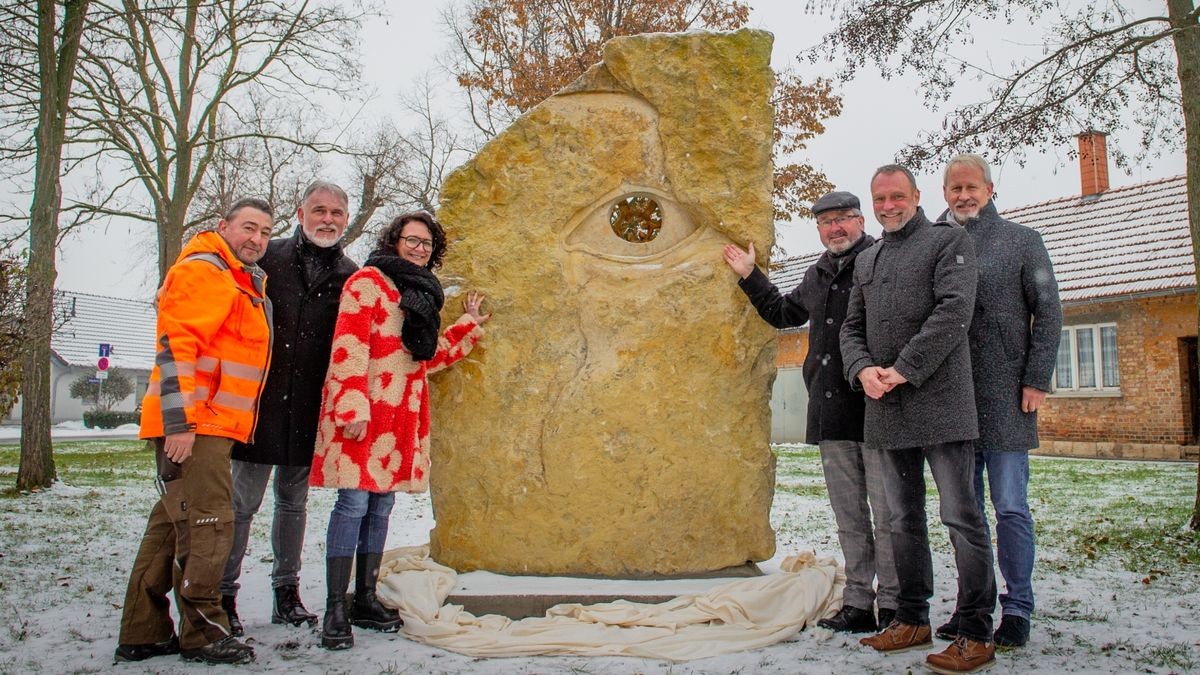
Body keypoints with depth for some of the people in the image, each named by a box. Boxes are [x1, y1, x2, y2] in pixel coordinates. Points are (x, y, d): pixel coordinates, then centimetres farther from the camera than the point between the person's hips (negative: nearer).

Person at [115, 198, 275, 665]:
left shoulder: (244, 283, 22)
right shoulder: (202, 271, -9)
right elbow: (174, 345, -19)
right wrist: (180, 423, -23)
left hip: (210, 426, 10)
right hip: (189, 427, -10)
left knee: (172, 525, 13)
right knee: (208, 526, -6)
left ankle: (143, 633, 22)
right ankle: (202, 634, 5)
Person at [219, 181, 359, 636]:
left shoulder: (349, 275, 8)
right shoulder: (269, 257, 0)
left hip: (310, 408, 3)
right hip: (261, 399, -3)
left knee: (294, 500, 14)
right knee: (243, 500, 1)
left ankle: (287, 594, 24)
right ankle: (223, 595, 13)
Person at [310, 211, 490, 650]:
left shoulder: (422, 294, 22)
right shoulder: (368, 281, -3)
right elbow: (349, 346, -13)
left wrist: (469, 325, 23)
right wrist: (353, 409, -21)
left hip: (403, 415, 8)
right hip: (365, 413, -8)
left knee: (382, 505, 10)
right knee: (354, 502, -9)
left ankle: (365, 600, 19)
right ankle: (335, 610, -2)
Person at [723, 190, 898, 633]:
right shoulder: (817, 276, 20)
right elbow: (783, 313, 35)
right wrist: (749, 275, 34)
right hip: (831, 413, 7)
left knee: (888, 514, -1)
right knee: (849, 518, 12)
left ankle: (893, 606, 10)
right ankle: (857, 604, 20)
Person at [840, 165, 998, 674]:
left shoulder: (948, 240, 2)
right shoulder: (865, 260, 21)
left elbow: (955, 309, -12)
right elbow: (852, 326, 17)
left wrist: (904, 370, -16)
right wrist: (863, 369, -4)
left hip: (939, 401, -6)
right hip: (886, 408, 7)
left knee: (961, 518, -4)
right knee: (903, 519, 12)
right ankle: (912, 620, 22)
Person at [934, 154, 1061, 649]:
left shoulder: (1022, 241, 6)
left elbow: (1047, 312, 2)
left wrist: (1036, 380, -7)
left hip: (1005, 396, -3)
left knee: (1010, 507, 0)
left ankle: (1017, 609, 11)